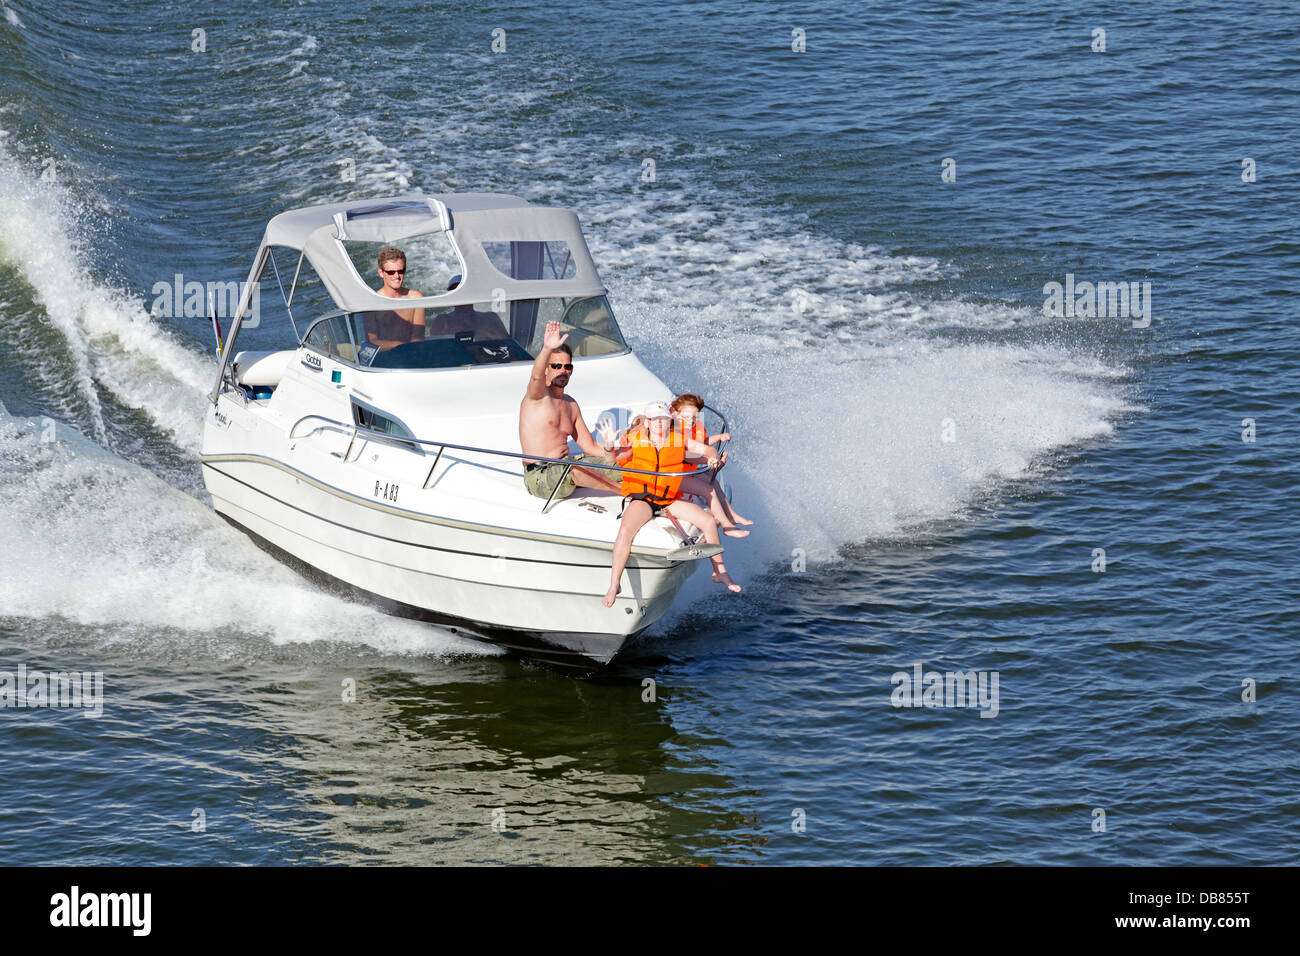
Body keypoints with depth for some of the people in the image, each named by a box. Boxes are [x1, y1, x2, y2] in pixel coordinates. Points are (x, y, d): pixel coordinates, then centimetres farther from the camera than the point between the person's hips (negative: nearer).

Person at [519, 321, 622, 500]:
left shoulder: (571, 405, 18)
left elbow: (590, 447, 19)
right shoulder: (538, 396, -5)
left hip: (564, 468, 9)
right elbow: (536, 376, -31)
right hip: (539, 476, -9)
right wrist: (547, 349, -52)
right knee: (574, 471, -37)